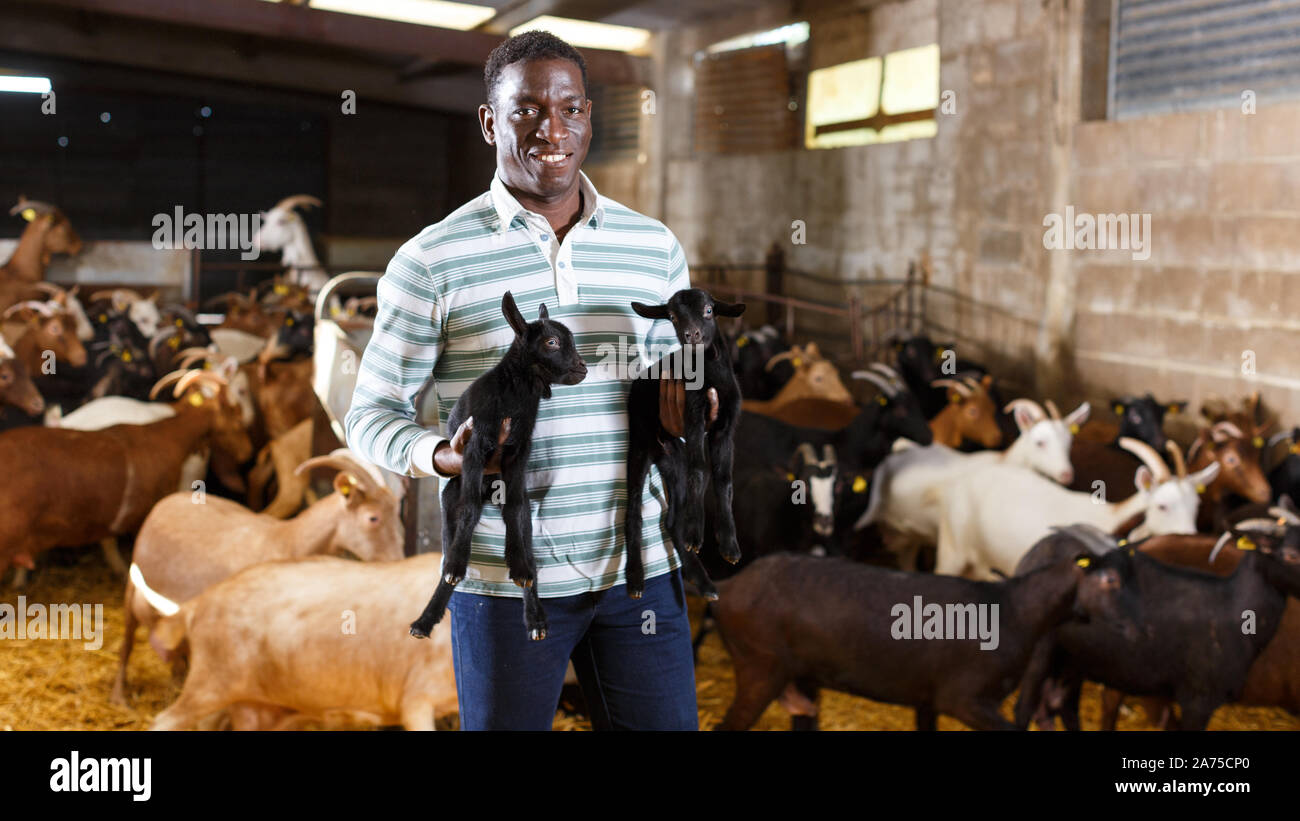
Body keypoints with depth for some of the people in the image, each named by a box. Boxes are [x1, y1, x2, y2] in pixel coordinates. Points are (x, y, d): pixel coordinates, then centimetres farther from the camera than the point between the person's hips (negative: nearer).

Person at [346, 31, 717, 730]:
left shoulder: (654, 247, 8)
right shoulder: (430, 261, -3)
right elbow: (371, 414, 2)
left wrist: (688, 403, -6)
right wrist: (444, 457, -19)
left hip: (638, 568, 3)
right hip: (506, 581, -3)